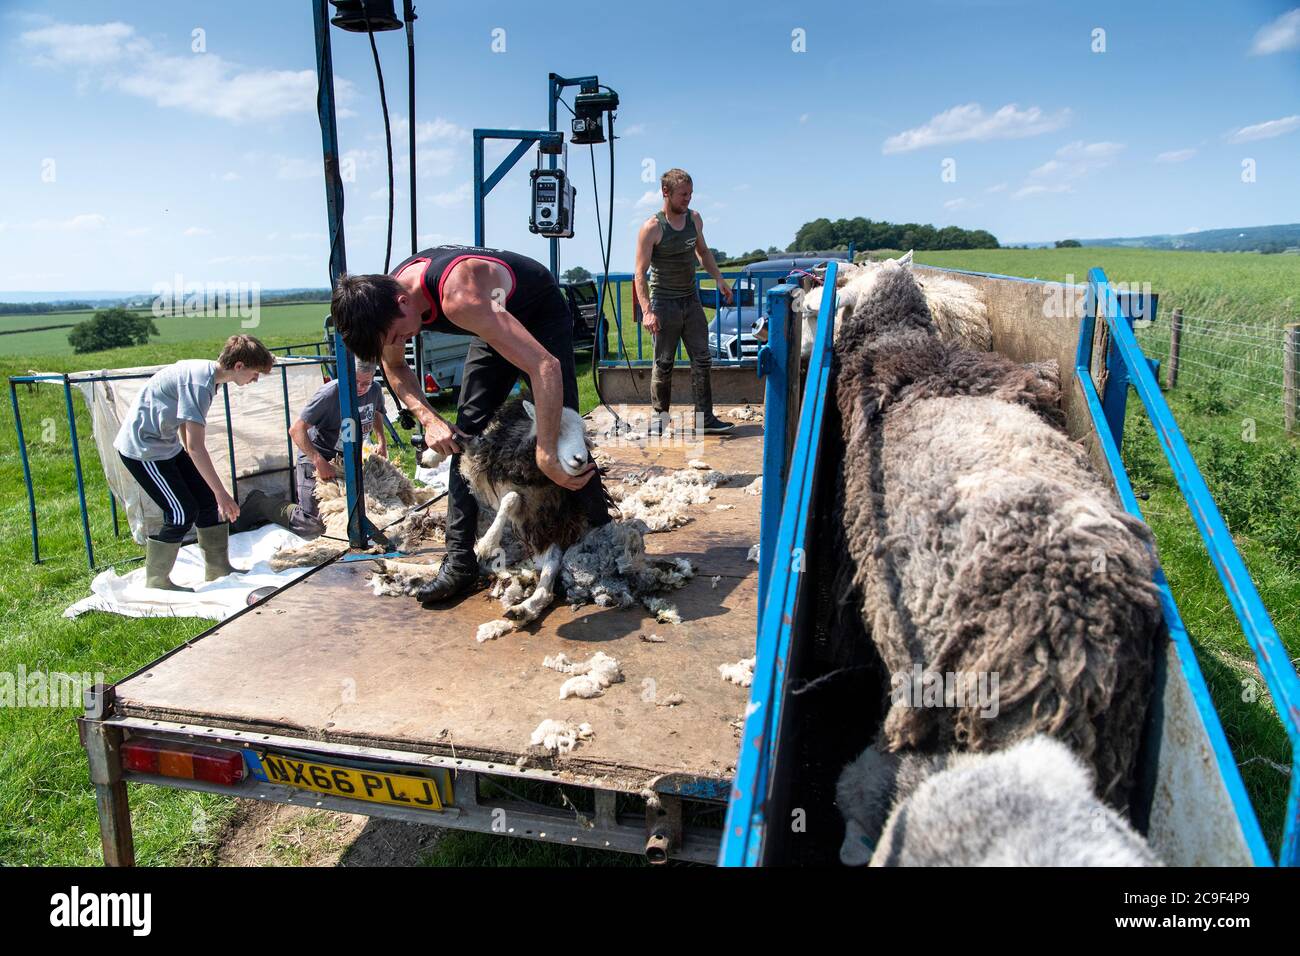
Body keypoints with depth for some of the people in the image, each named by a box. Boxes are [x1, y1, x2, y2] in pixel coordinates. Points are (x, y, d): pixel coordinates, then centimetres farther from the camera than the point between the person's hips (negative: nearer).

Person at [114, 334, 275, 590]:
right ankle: (156, 581, 7)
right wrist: (221, 492, -24)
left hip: (166, 444, 10)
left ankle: (218, 569, 18)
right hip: (142, 448, -10)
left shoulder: (204, 371, 4)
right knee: (182, 512, -9)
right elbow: (196, 446, -28)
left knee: (208, 501, 7)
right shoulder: (200, 382, -26)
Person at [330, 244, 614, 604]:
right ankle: (459, 561, 2)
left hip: (543, 312, -6)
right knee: (464, 434, -2)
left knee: (562, 431, -16)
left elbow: (546, 365, -48)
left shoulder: (460, 298, -44)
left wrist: (546, 453, -48)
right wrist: (428, 417, -18)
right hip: (499, 321, 7)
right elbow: (395, 367, 1)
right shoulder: (386, 296, -19)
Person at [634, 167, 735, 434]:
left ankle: (704, 418, 7)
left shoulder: (694, 219, 5)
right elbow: (640, 273, -15)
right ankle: (659, 416, 16)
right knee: (664, 363, 2)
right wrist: (646, 310, -24)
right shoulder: (651, 227, -13)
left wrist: (719, 279, 11)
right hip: (665, 302, -5)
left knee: (702, 360, 3)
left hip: (691, 299, 6)